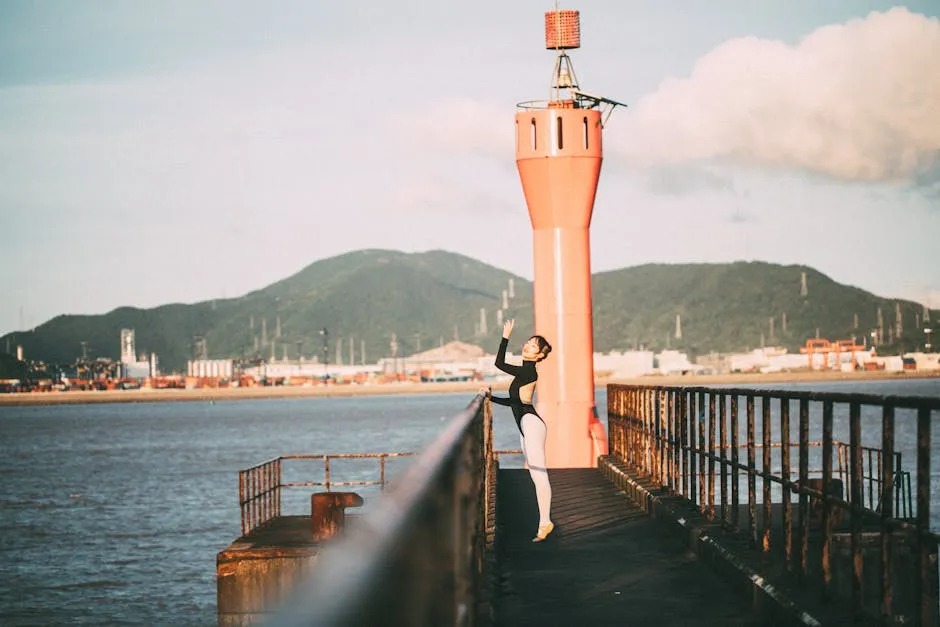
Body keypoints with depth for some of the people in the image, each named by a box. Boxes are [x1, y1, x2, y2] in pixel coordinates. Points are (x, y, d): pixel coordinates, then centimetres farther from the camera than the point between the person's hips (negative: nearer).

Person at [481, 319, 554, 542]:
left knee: (538, 474, -12)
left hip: (531, 423, -11)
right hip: (526, 426, 11)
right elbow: (513, 401, 27)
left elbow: (500, 364, -15)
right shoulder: (525, 372, 21)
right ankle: (545, 522, 11)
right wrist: (491, 397, 24)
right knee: (537, 475, 10)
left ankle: (544, 522, -15)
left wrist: (506, 337, -9)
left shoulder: (529, 371, -9)